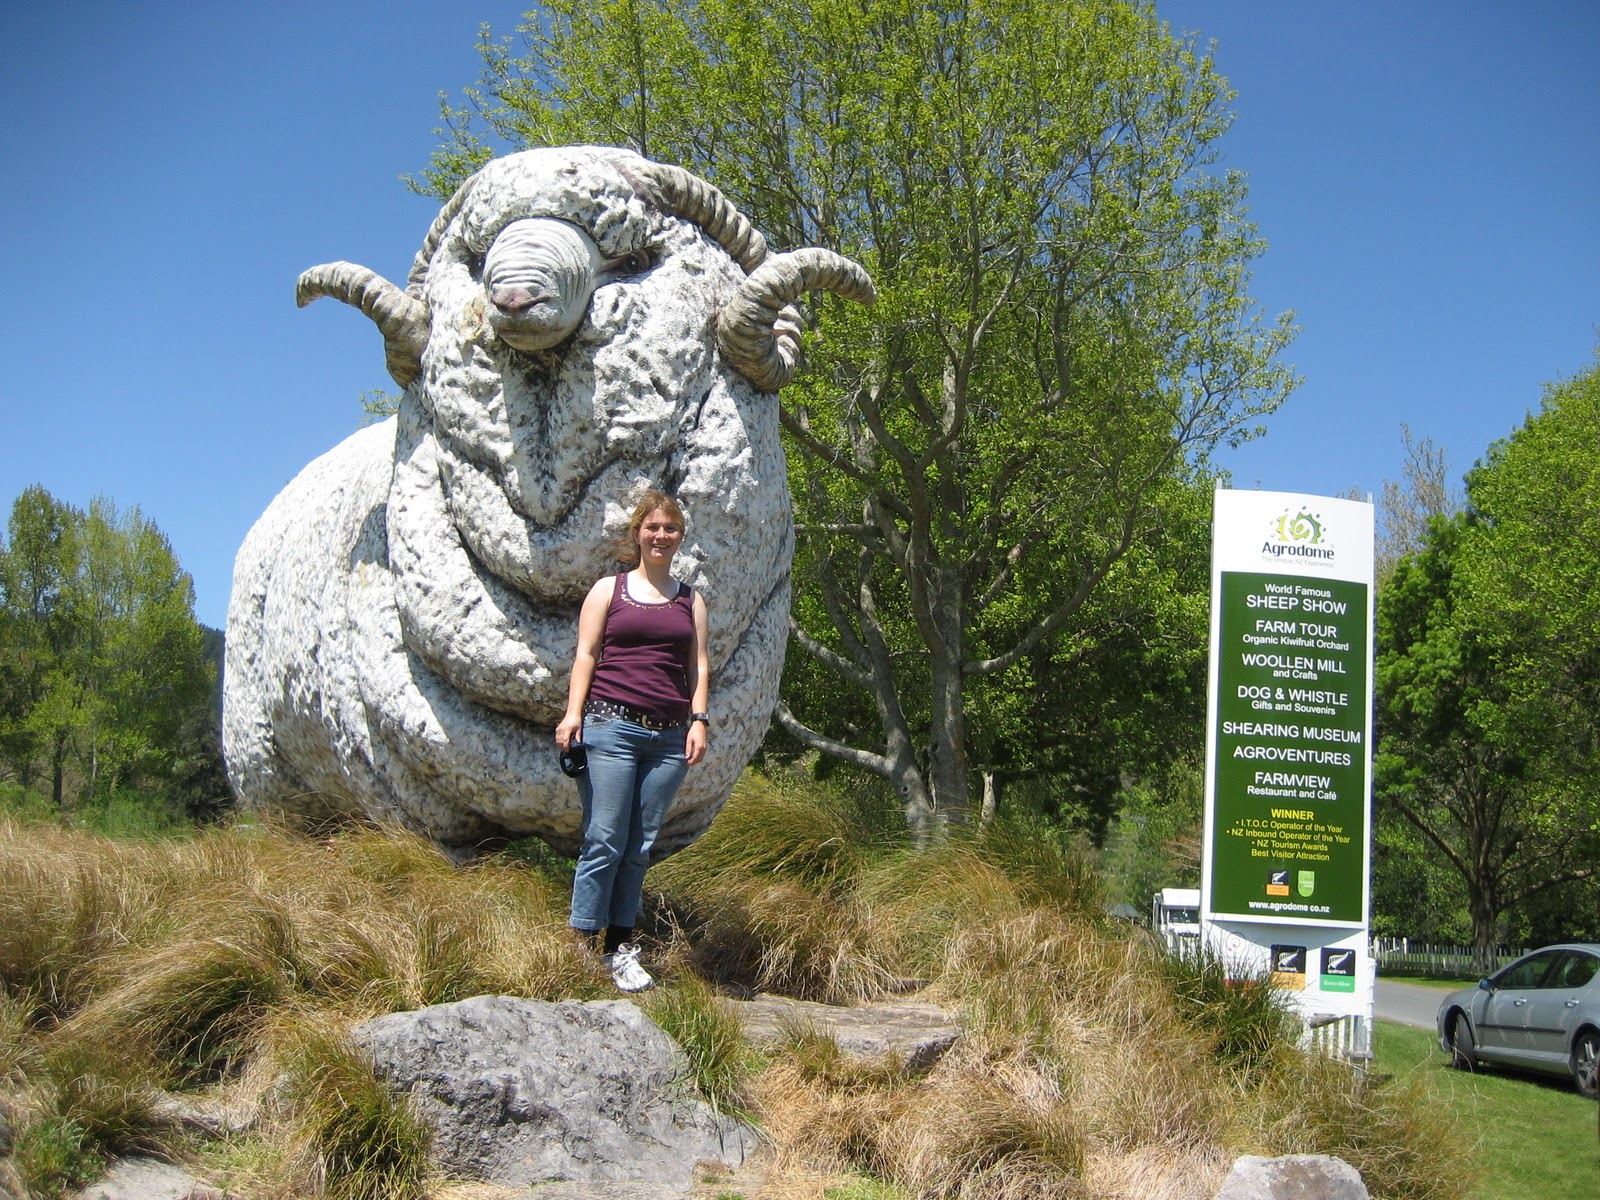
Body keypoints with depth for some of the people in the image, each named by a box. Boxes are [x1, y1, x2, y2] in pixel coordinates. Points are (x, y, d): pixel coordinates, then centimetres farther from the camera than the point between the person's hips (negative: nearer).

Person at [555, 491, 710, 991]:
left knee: (640, 847, 3)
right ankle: (582, 944, -2)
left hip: (669, 737, 3)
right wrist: (574, 711, -7)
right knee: (605, 841, -8)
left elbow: (698, 667, 15)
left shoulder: (691, 601, 18)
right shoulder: (608, 590, 11)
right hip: (612, 727, -3)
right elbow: (586, 655, 5)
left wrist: (699, 720, 2)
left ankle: (621, 949, 9)